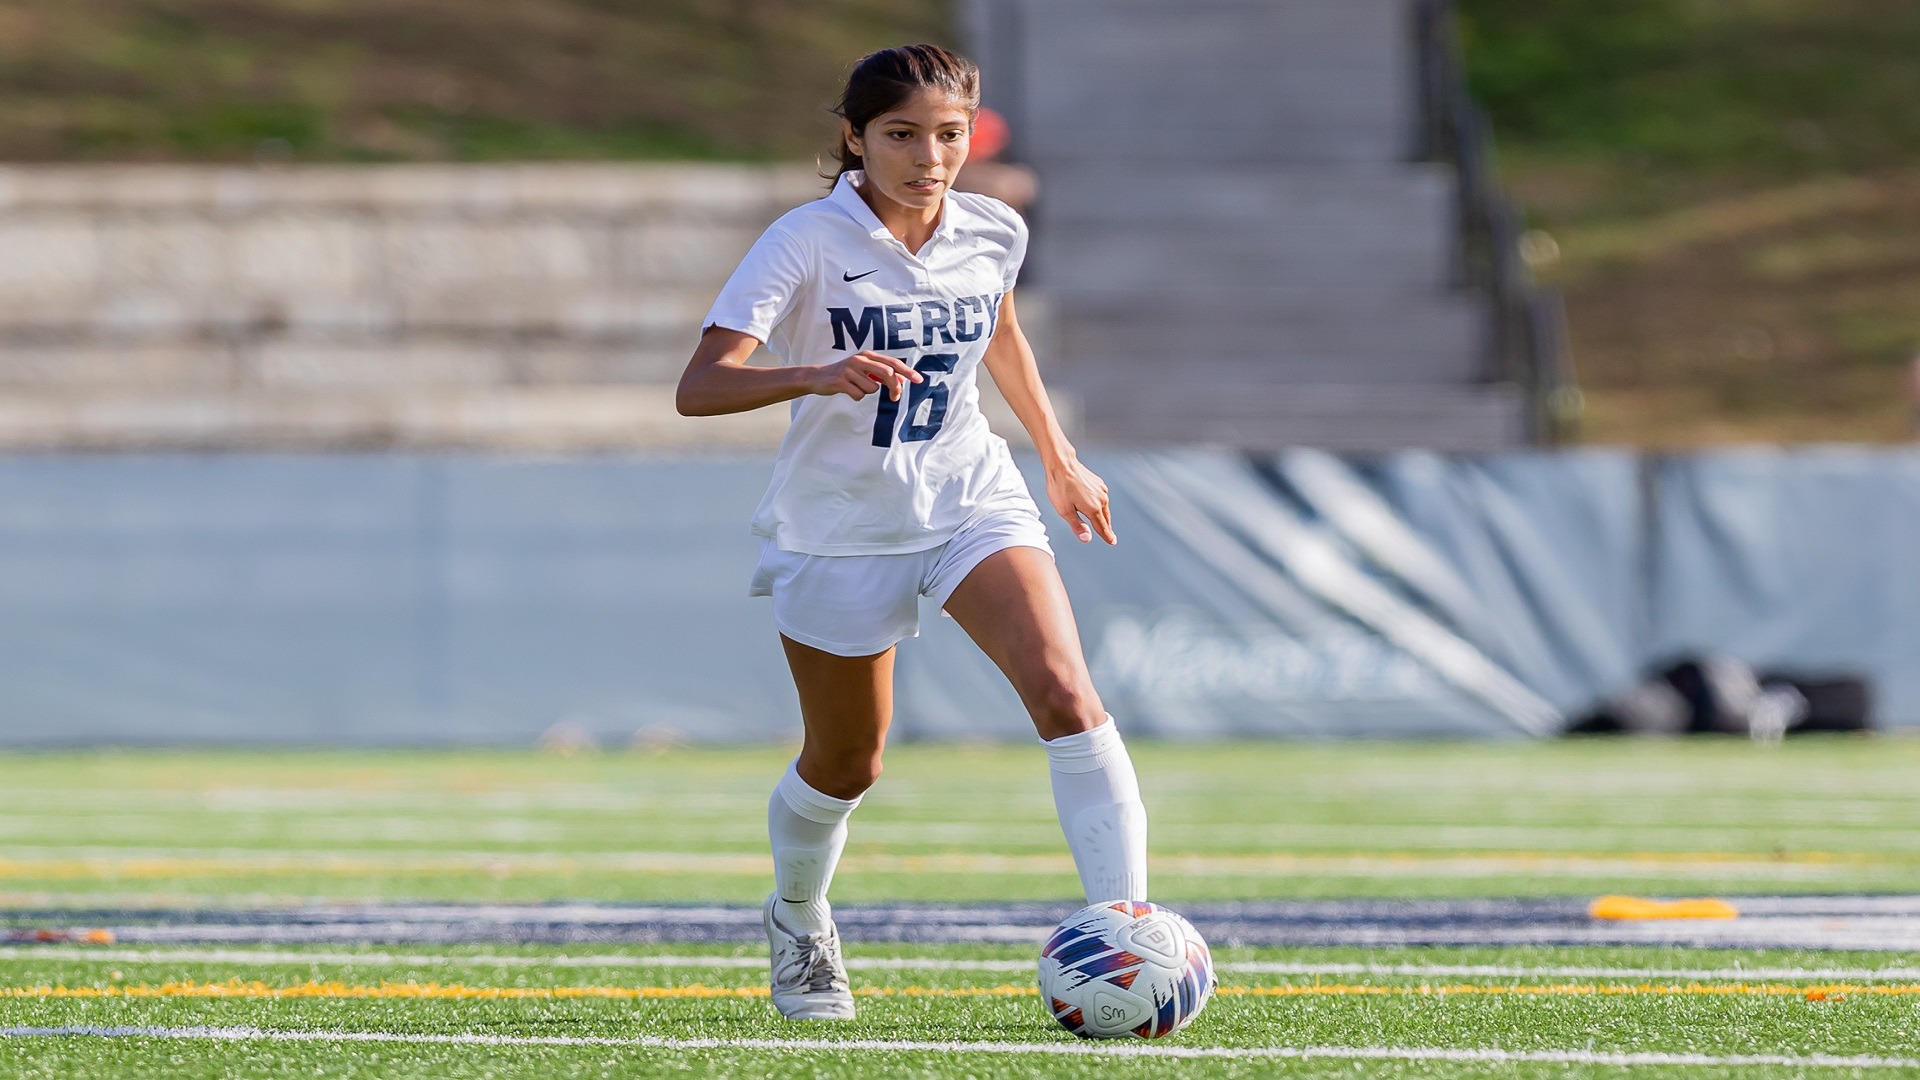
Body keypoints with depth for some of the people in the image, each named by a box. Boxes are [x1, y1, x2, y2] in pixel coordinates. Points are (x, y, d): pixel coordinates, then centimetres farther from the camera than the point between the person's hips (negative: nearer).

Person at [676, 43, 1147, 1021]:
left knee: (1064, 693, -21)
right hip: (840, 529, -3)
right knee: (845, 765, 11)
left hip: (972, 500, 3)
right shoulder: (807, 243, -19)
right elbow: (699, 387, -28)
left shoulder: (991, 235, -4)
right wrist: (816, 376, -45)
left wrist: (1058, 456, 26)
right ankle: (798, 922, 44)